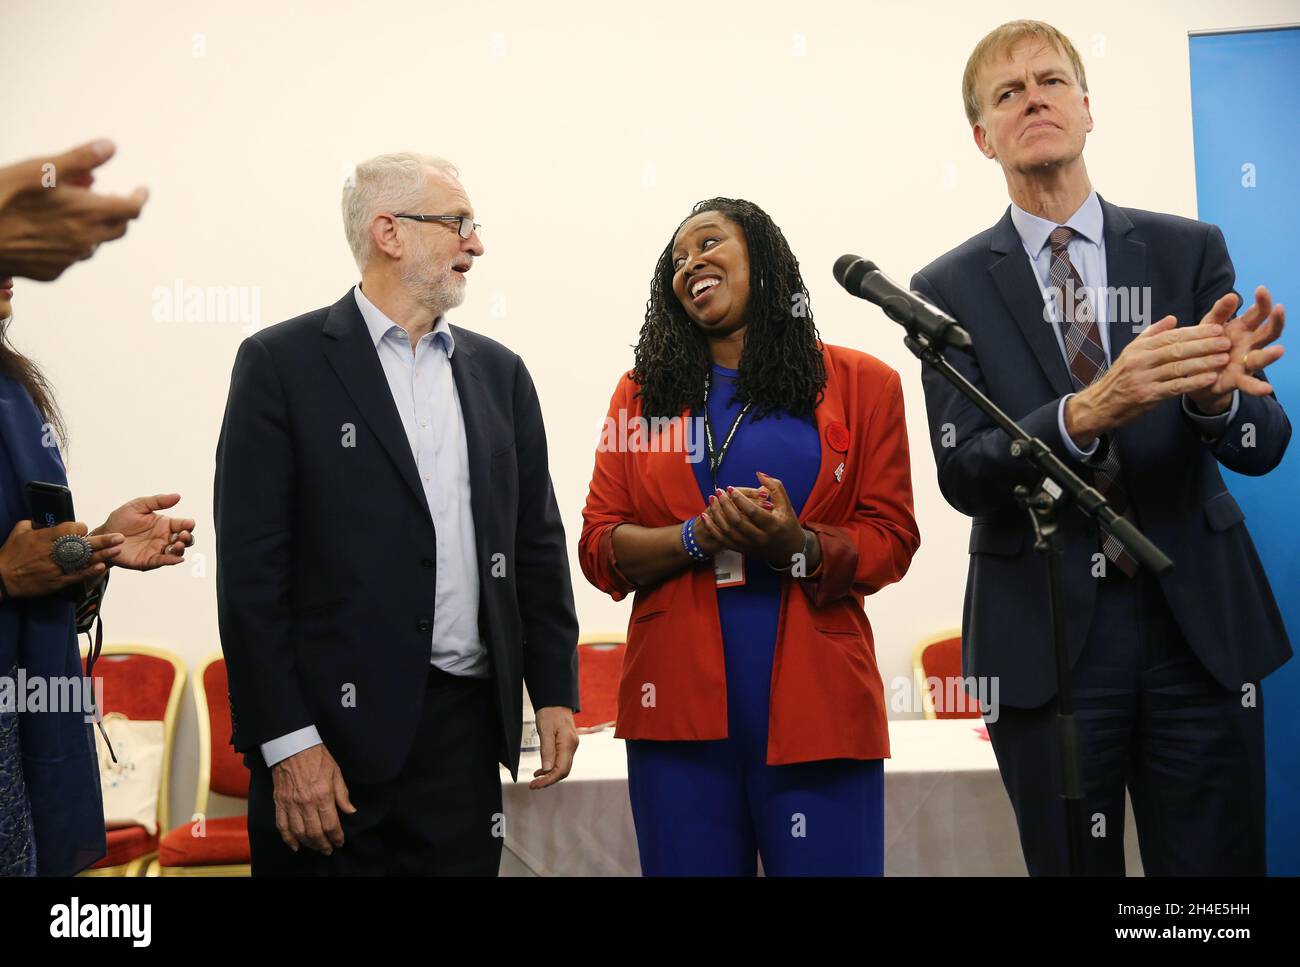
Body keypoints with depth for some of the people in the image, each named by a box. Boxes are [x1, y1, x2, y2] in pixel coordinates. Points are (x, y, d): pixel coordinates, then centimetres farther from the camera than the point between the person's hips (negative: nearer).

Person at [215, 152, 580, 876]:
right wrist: (287, 743, -12)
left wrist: (556, 693, 8)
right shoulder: (283, 363, -3)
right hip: (332, 730, -4)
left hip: (467, 724, 4)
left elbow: (537, 543, 14)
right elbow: (251, 566, -7)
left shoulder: (498, 372, 12)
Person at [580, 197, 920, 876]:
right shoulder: (644, 392, 12)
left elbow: (890, 539, 3)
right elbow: (599, 547, 5)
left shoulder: (861, 385, 8)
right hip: (681, 706, 2)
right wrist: (696, 539, -13)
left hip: (816, 707, -1)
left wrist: (798, 547, -16)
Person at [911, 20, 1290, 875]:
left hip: (1200, 621, 1)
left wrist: (1214, 392, -24)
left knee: (1218, 866, 7)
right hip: (1046, 634, -1)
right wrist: (1089, 411, -27)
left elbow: (1264, 445, 0)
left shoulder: (1190, 251, 4)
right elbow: (962, 473, -9)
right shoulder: (953, 286, 0)